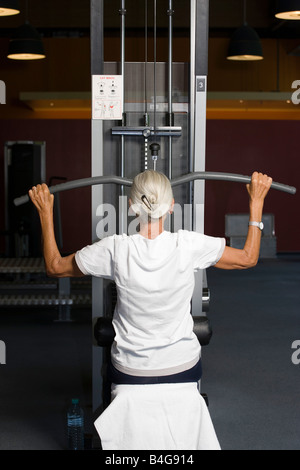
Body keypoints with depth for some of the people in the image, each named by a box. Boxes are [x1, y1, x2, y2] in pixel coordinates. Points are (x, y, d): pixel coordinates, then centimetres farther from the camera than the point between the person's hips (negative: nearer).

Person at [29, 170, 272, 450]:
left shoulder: (115, 250, -16)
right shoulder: (190, 246, -16)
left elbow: (54, 266, 0)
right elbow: (248, 258, 1)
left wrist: (45, 212, 8)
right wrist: (256, 201, 7)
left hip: (130, 373, 0)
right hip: (182, 368, 0)